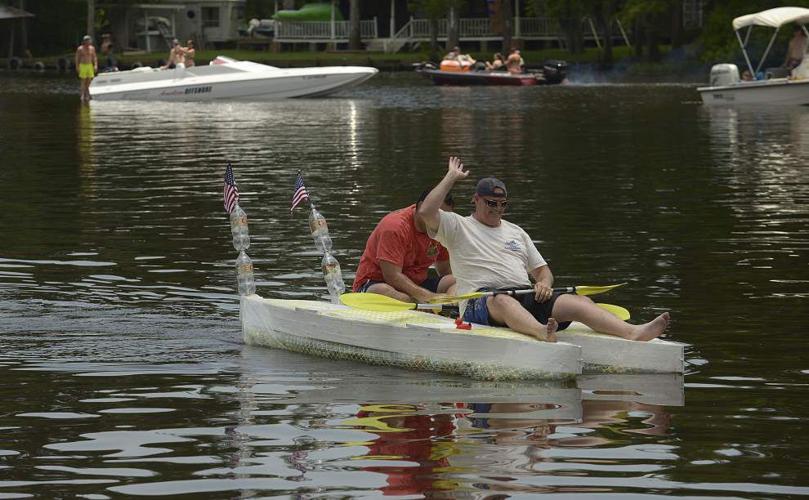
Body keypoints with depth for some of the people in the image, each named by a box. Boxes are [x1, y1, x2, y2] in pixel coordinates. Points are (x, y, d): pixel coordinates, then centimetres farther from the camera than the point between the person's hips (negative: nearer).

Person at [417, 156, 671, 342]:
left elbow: (542, 269, 27)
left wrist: (544, 283, 2)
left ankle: (633, 332, -41)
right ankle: (542, 333, -76)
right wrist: (451, 177, 1)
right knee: (503, 301, -44)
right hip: (481, 301, -5)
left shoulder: (516, 232, 29)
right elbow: (426, 212, -6)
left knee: (578, 301, -20)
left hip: (527, 297, 5)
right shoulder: (459, 227, 12)